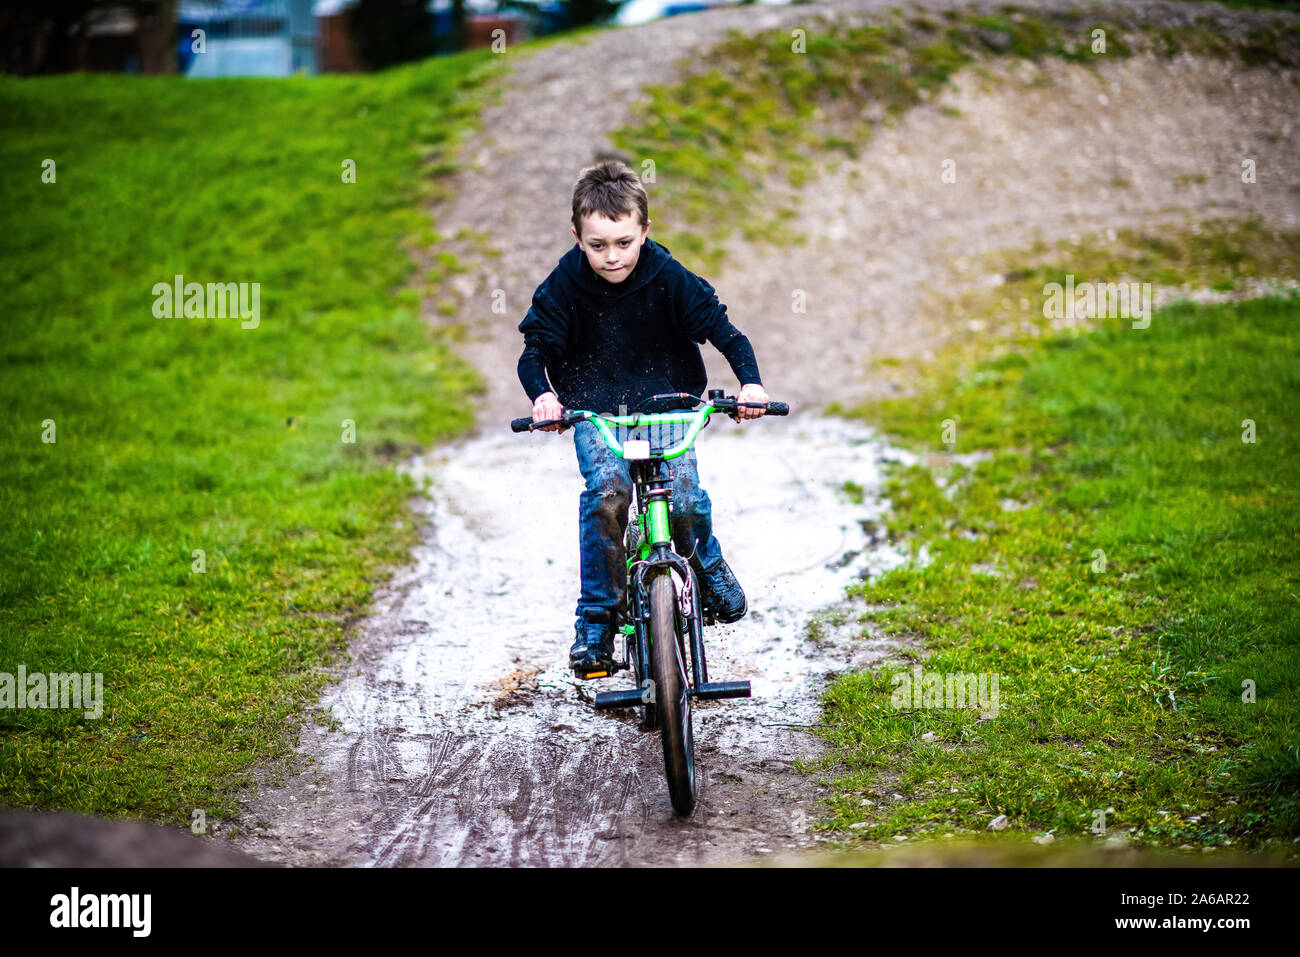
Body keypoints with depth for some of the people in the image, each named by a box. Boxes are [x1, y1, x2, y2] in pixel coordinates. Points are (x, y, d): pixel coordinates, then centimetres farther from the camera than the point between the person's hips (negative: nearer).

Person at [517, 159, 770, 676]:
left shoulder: (669, 279, -13)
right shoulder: (564, 285, -12)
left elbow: (722, 329, -11)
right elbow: (535, 350, -9)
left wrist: (750, 381, -28)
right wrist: (542, 395, -30)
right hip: (594, 409, 0)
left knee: (684, 501, -18)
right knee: (606, 492, -26)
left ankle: (707, 563, 20)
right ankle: (596, 620, -14)